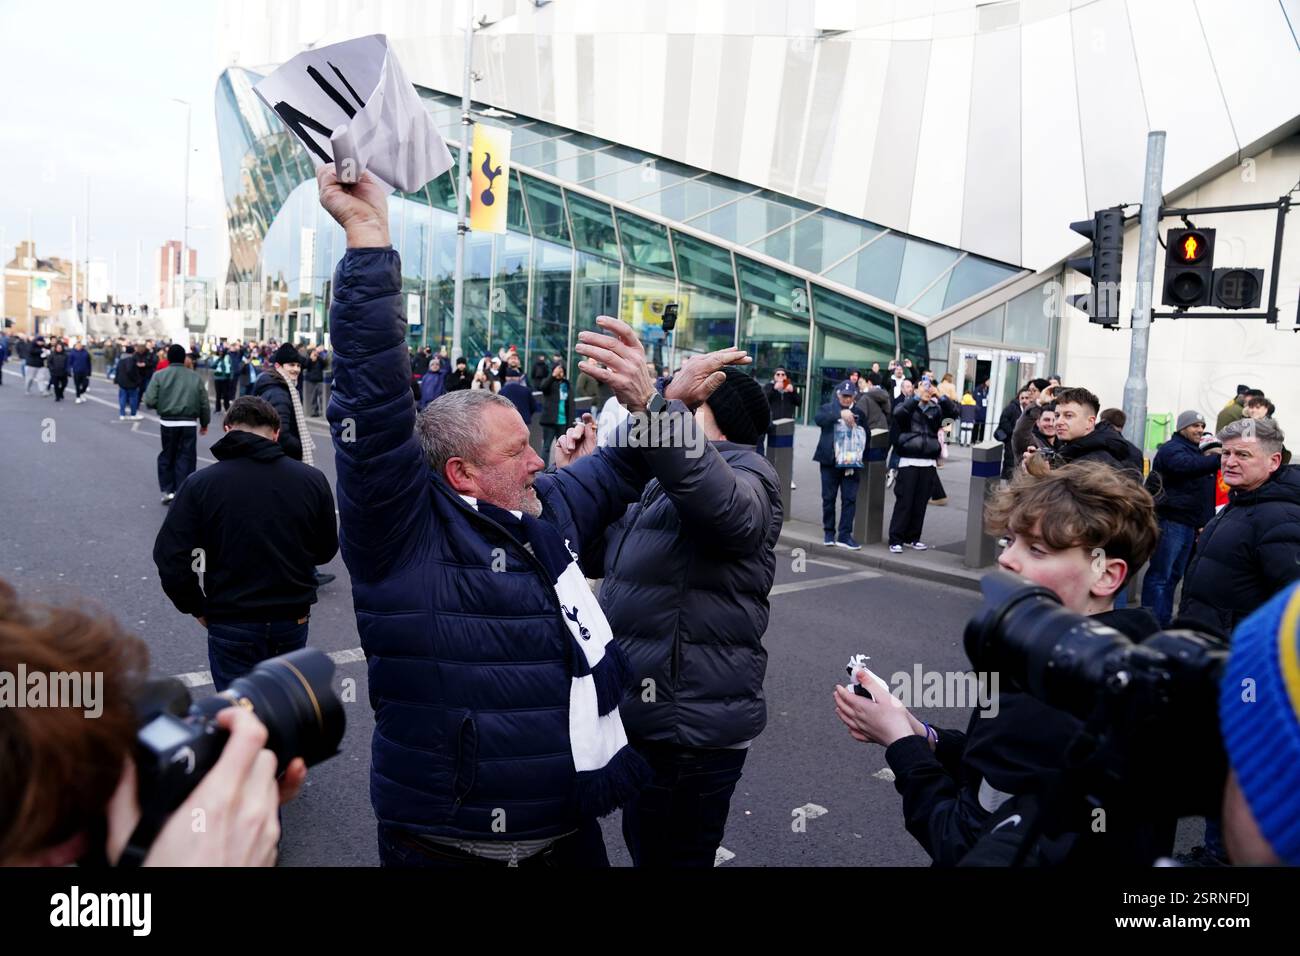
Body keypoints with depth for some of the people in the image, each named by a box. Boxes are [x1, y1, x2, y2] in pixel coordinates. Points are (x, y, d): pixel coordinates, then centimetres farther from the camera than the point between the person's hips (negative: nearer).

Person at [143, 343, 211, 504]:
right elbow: (204, 404, 4)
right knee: (186, 459, 5)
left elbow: (150, 401, -9)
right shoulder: (195, 377, 2)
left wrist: (162, 405, 13)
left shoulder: (160, 375, -3)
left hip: (167, 423, 0)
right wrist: (205, 423, 16)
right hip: (189, 424, 0)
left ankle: (168, 490, 15)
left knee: (167, 457, 15)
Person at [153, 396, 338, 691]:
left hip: (231, 625, -2)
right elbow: (325, 551, 3)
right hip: (293, 621, 2)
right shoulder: (312, 480, -7)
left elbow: (170, 557, -13)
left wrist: (197, 608, 2)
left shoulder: (201, 484, -12)